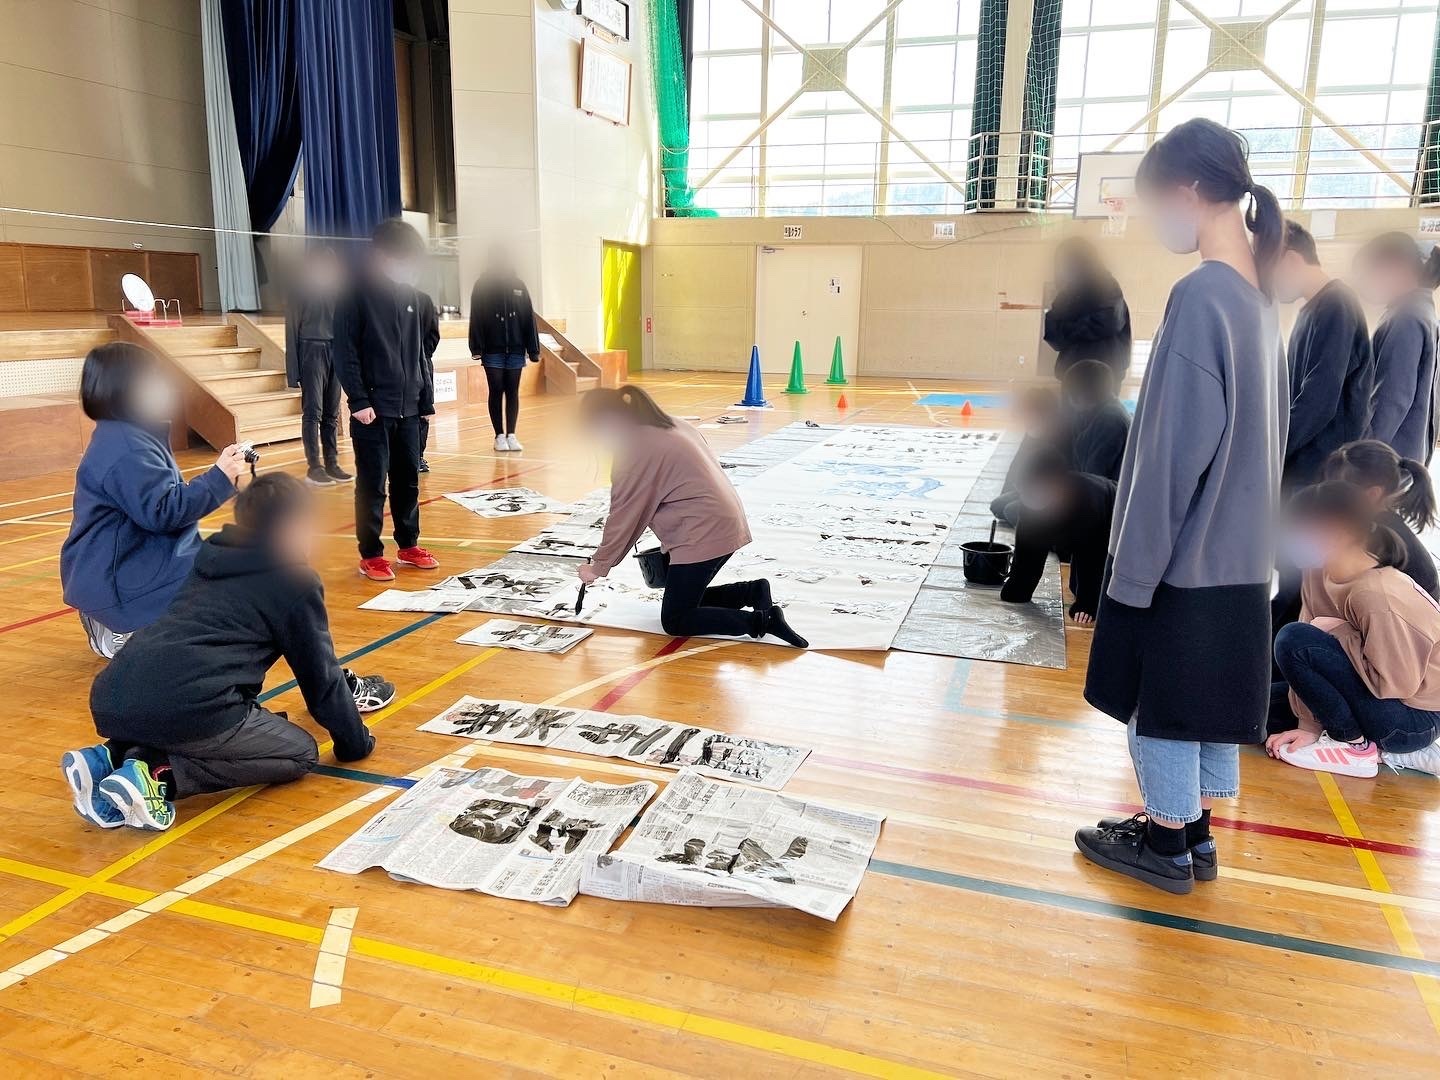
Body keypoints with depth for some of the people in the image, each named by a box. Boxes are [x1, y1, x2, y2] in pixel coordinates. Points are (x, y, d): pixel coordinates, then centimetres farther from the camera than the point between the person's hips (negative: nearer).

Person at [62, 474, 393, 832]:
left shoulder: (211, 562, 26)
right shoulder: (296, 582, 6)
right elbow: (320, 672, 10)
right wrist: (355, 741, 24)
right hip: (187, 708, -8)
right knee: (300, 753, 11)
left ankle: (109, 758, 10)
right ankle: (159, 775, -7)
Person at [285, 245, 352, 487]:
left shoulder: (337, 290, 12)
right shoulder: (302, 289, 1)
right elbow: (292, 328, -1)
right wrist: (293, 369, -7)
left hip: (336, 351, 4)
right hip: (312, 351, -4)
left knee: (332, 413, 6)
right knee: (313, 412, -4)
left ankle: (332, 464, 11)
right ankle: (314, 467, -2)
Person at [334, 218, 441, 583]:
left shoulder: (413, 297, 11)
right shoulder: (356, 296, -7)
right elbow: (345, 353, -11)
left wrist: (425, 398, 12)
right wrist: (358, 400, -16)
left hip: (407, 408, 6)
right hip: (372, 408, -6)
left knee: (408, 479, 12)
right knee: (372, 484, 0)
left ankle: (408, 546, 25)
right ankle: (371, 555, 11)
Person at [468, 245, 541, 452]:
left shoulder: (518, 285, 8)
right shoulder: (482, 286, 1)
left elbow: (529, 318, 7)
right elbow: (476, 319, -3)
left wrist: (533, 349, 2)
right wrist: (477, 347, -12)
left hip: (515, 349, 2)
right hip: (492, 350, -2)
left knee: (513, 392, 6)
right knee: (496, 392, 3)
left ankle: (511, 435, 13)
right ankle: (500, 436, 10)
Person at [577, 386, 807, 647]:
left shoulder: (635, 451, -13)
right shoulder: (667, 425, 15)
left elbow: (624, 518, -8)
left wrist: (598, 567, 3)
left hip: (704, 533, -10)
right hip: (726, 523, 10)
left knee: (675, 621, -1)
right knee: (685, 599, 20)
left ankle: (764, 620, -10)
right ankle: (752, 591, 9)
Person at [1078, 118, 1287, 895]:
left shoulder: (1201, 295, -19)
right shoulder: (1258, 293, 7)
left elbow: (1174, 450, -21)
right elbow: (1259, 429, 13)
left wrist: (1134, 566, -15)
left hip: (1184, 553, -8)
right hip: (1237, 550, 8)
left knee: (1160, 696, 7)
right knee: (1205, 693, 17)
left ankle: (1166, 844, 21)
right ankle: (1192, 830, 31)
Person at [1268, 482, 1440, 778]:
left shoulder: (1375, 596, -28)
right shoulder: (1319, 573, -4)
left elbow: (1395, 683, -25)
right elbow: (1310, 661, -1)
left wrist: (1340, 633, -17)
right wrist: (1310, 726, -4)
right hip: (1379, 698, 9)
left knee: (1294, 641, -23)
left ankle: (1355, 747, -6)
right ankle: (1388, 751, 11)